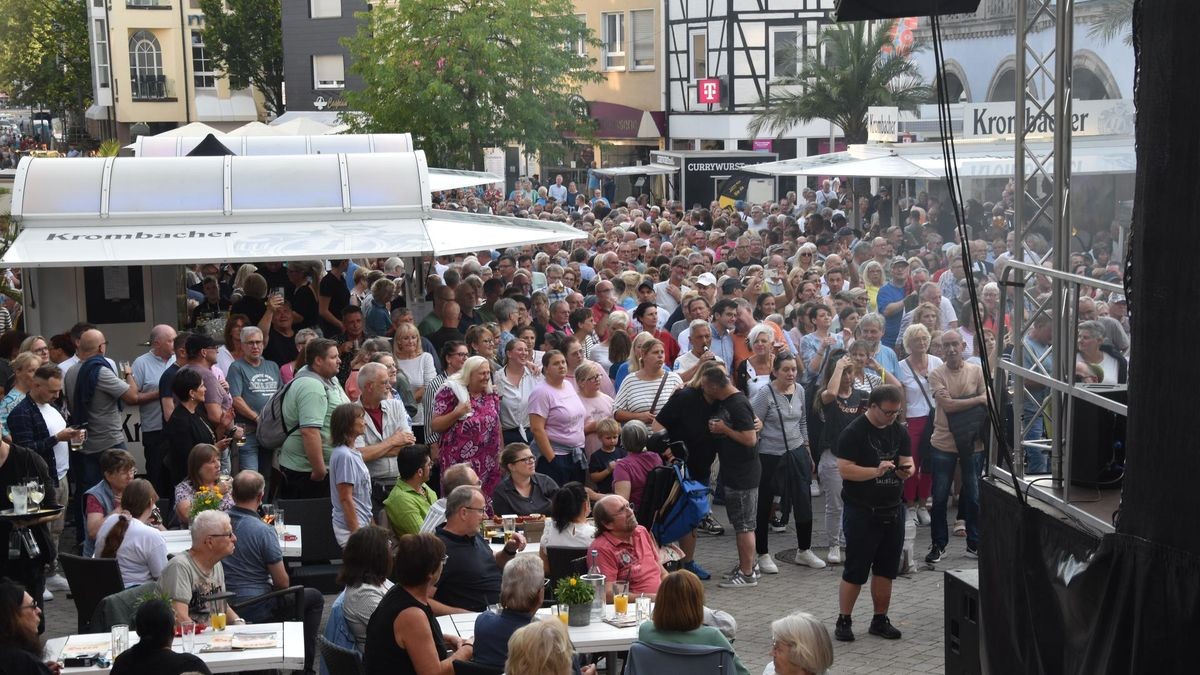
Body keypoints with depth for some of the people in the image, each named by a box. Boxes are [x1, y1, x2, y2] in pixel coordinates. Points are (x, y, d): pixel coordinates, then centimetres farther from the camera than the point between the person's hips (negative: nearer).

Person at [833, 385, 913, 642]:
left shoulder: (899, 431, 8)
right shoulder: (853, 432, -11)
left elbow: (907, 461, 10)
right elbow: (845, 469, -17)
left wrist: (906, 469, -14)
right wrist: (877, 471, -29)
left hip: (892, 511, 6)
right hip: (861, 512, -6)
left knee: (886, 570, 11)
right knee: (855, 571, -1)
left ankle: (880, 620, 23)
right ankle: (843, 621, 10)